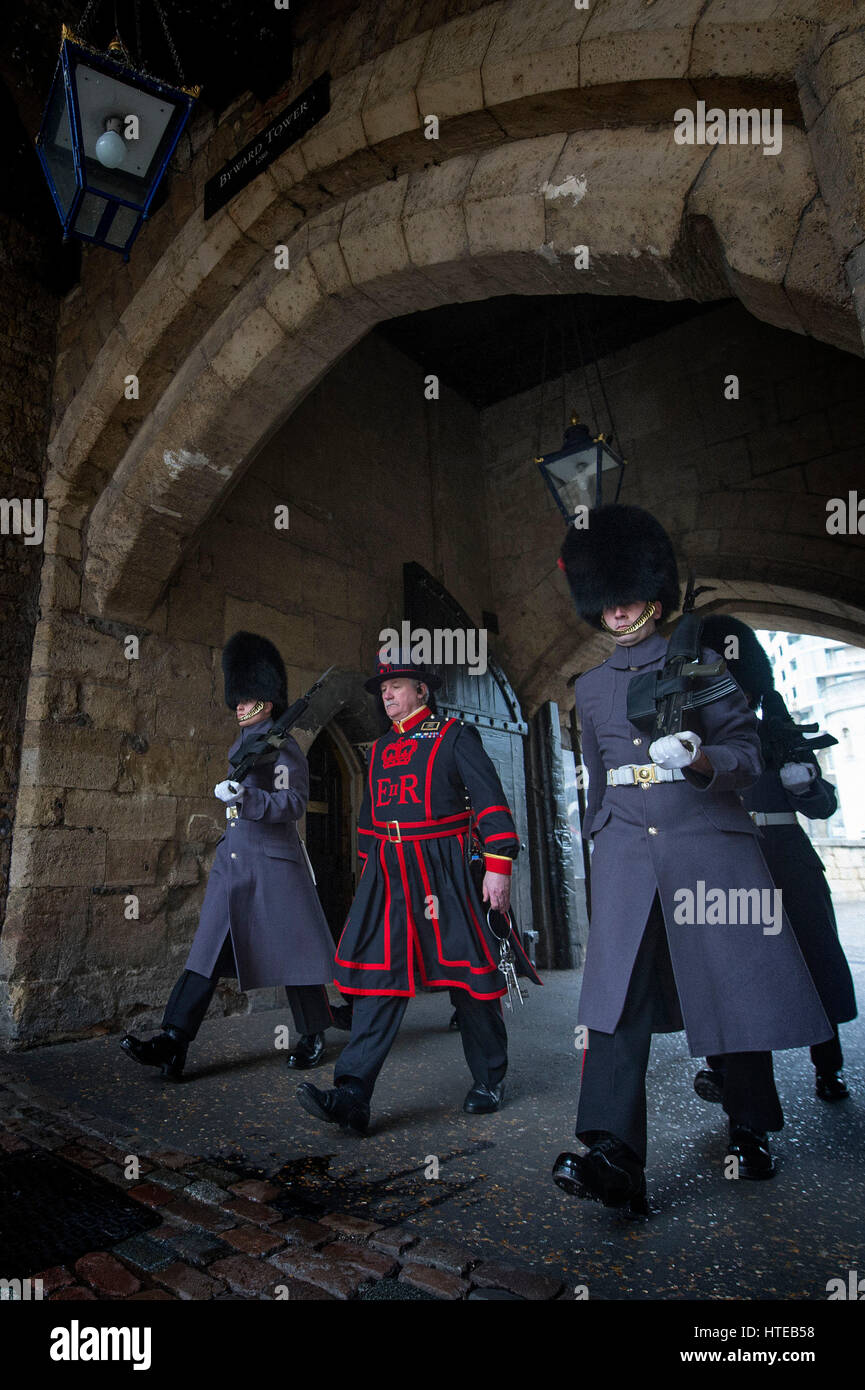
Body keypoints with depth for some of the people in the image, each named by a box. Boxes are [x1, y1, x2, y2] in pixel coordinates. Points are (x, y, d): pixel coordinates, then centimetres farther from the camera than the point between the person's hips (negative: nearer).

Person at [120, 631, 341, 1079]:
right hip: (232, 861, 7)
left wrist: (245, 797, -29)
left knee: (293, 952, 3)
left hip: (273, 864, -7)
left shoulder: (283, 748, -7)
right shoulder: (239, 747, 17)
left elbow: (294, 803, -17)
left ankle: (313, 1038, 19)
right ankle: (173, 1041, 1)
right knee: (207, 951, 1)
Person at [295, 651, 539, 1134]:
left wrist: (499, 868, -14)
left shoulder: (455, 736, -1)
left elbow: (491, 801, -7)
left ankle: (490, 1082, 26)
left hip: (442, 871, -4)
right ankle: (352, 1096, -2)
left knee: (468, 976, 6)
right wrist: (369, 870, 21)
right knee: (379, 976, -2)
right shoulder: (380, 748, 17)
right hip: (386, 876, 5)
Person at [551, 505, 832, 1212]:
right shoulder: (591, 687, 15)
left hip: (709, 841, -2)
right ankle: (614, 1154, -12)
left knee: (739, 988, 5)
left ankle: (750, 1133, 27)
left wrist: (700, 758, -21)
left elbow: (748, 753, 0)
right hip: (626, 850, 2)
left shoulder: (698, 663, 5)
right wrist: (596, 840, 22)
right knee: (617, 996, -11)